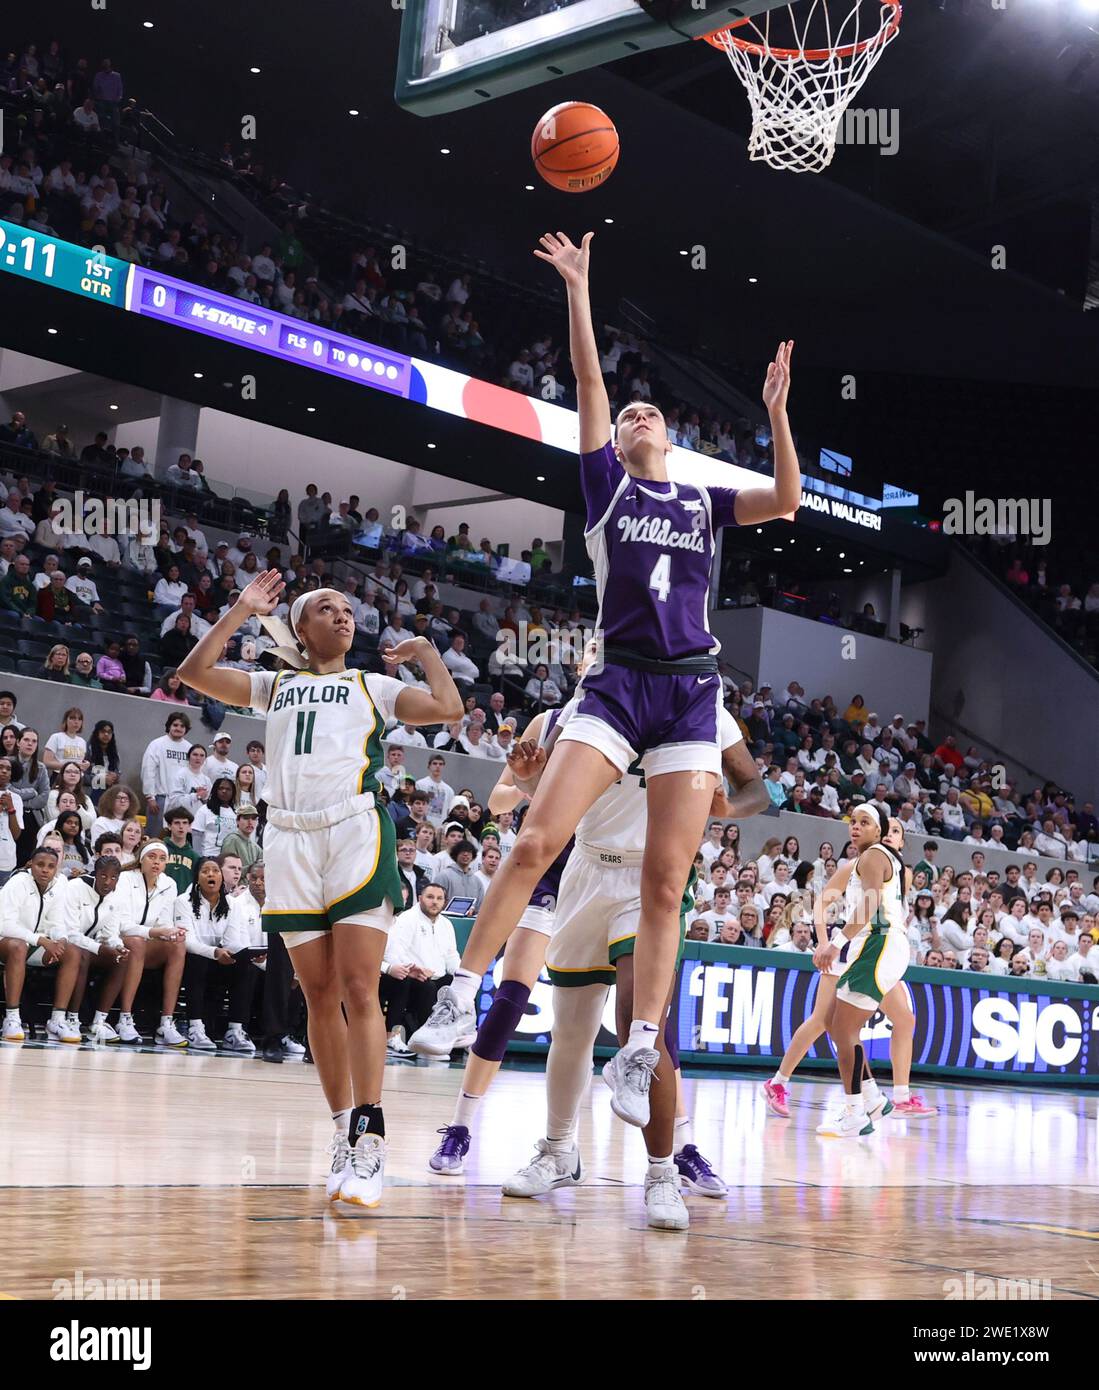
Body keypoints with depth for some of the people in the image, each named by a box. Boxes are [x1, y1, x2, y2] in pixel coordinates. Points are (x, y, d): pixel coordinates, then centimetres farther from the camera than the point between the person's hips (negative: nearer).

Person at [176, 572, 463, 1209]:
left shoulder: (372, 686, 17)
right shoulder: (276, 685, 23)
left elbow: (449, 708, 4)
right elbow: (195, 671, 12)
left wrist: (425, 649, 12)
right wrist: (243, 610, 12)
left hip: (357, 834, -3)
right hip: (290, 840, 3)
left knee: (359, 990, -14)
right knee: (320, 996, 2)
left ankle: (370, 1142, -18)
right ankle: (343, 1131, 9)